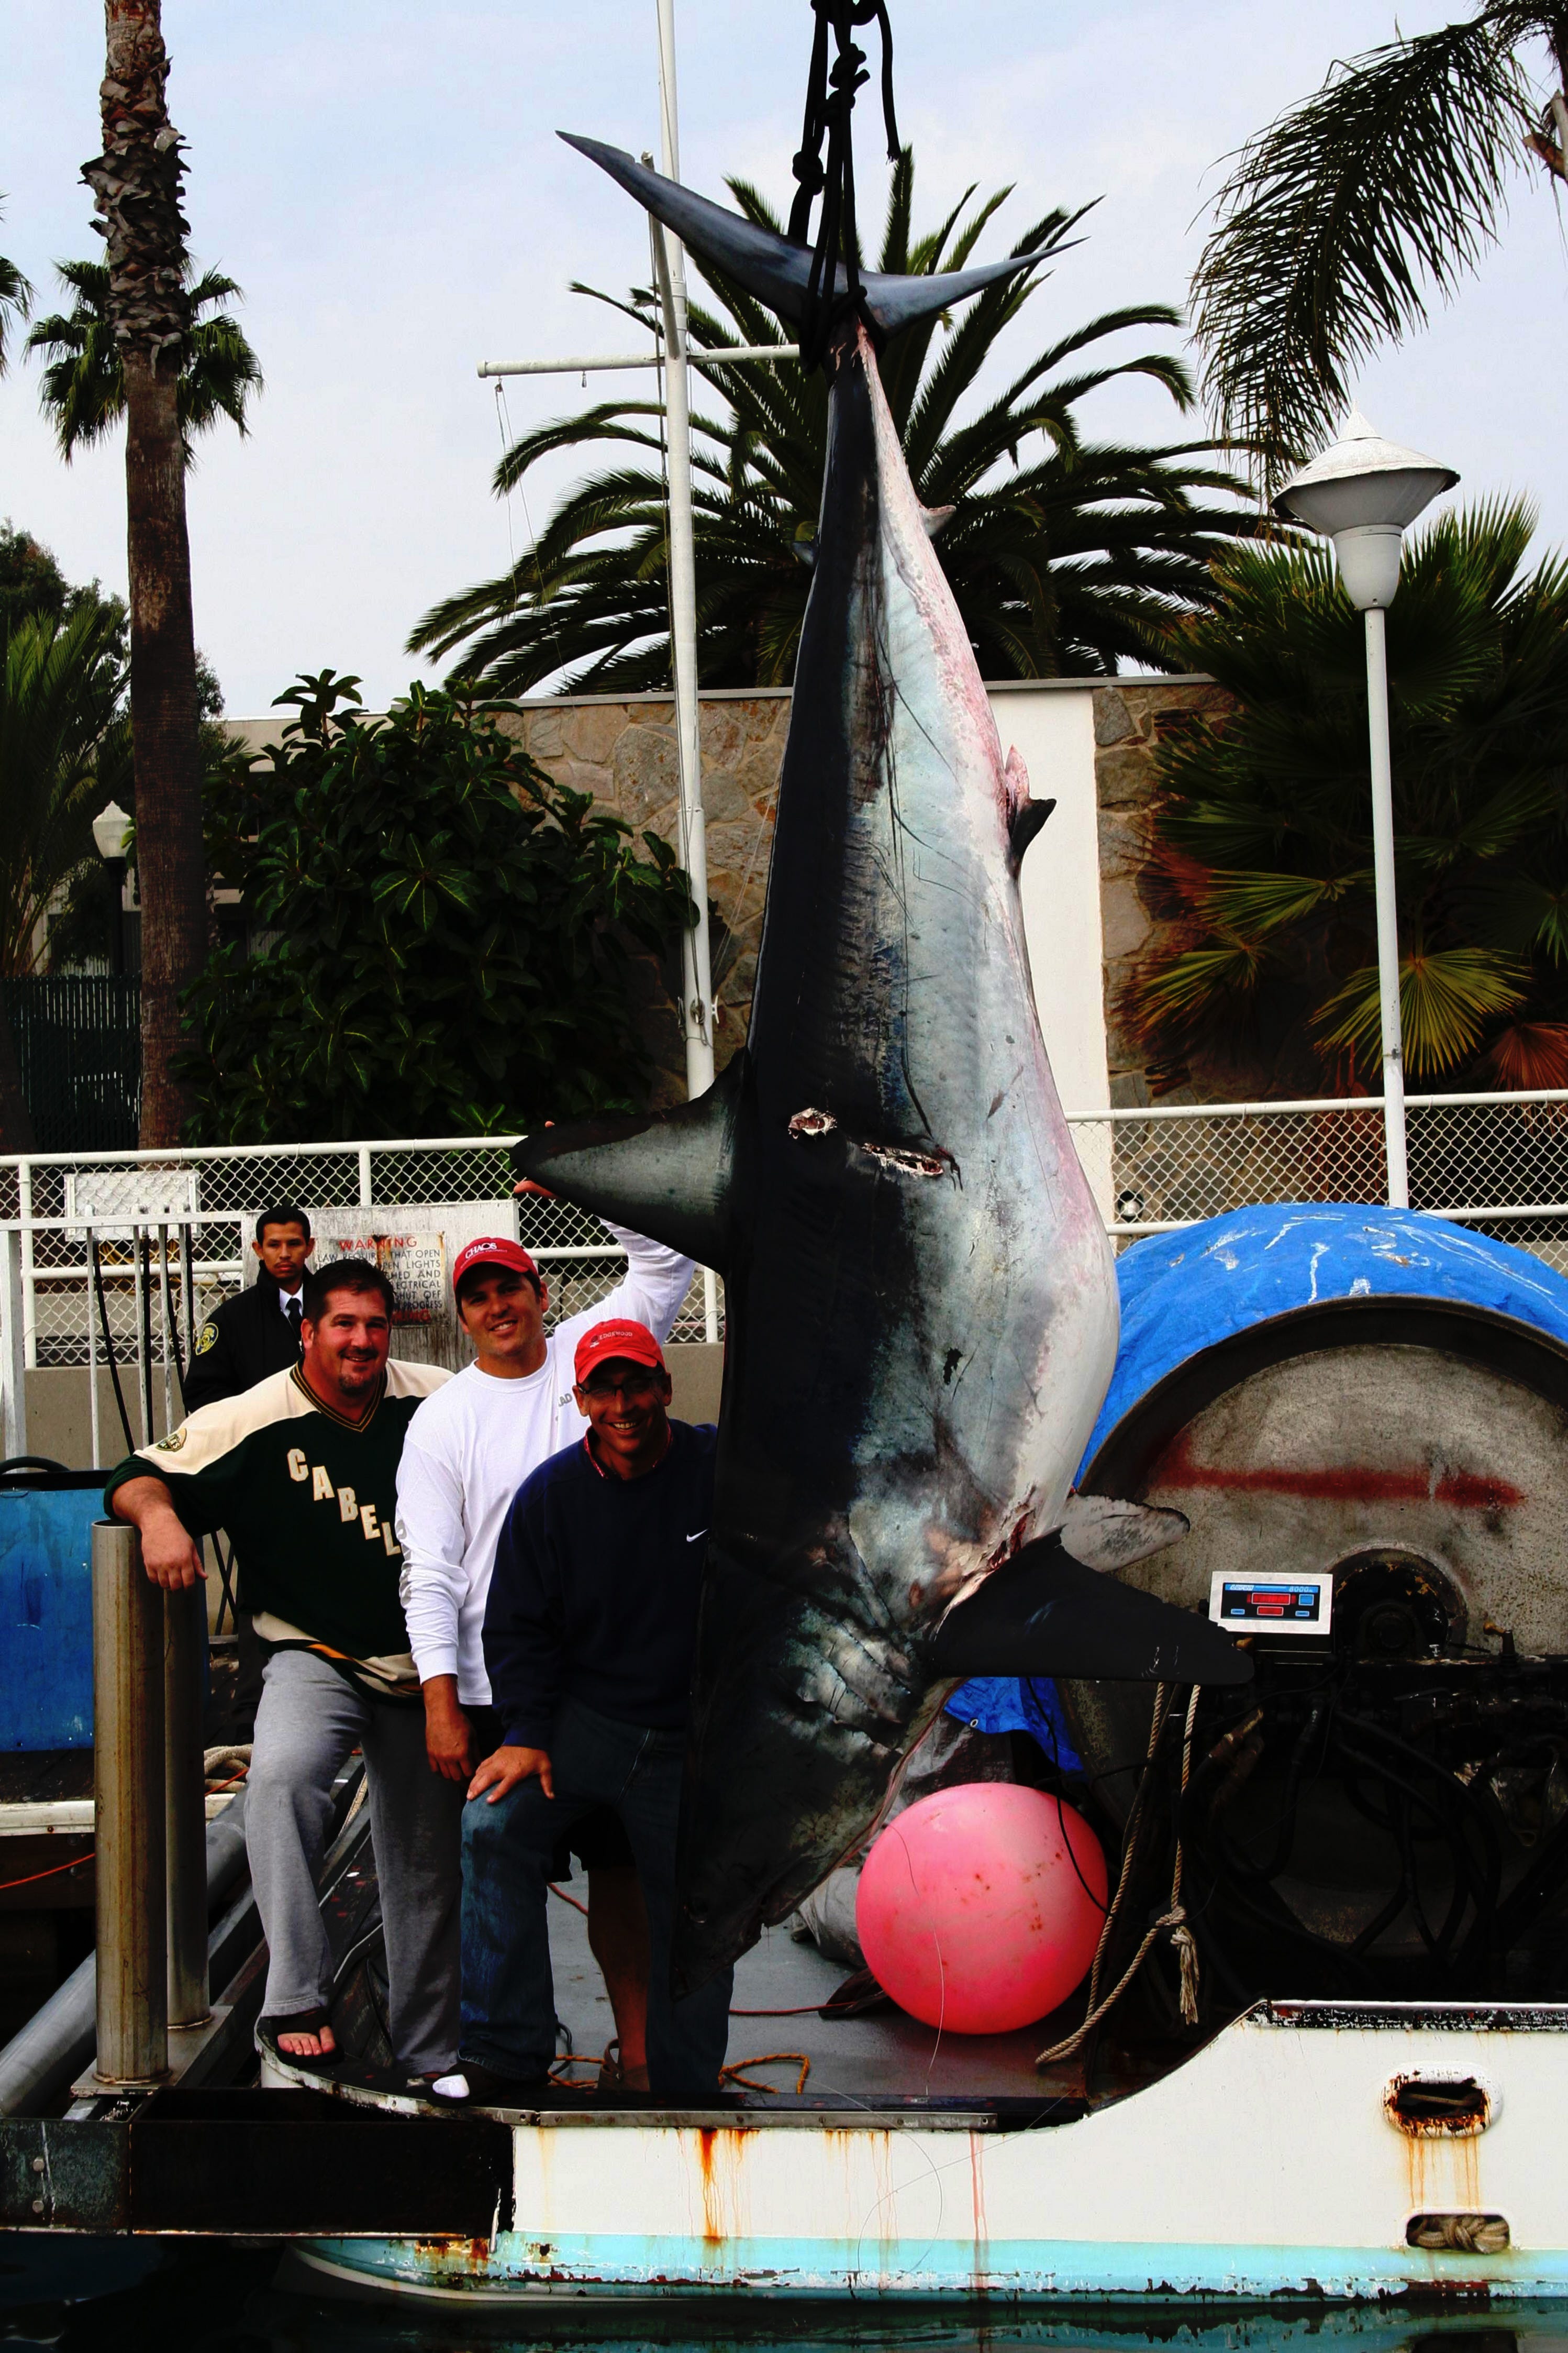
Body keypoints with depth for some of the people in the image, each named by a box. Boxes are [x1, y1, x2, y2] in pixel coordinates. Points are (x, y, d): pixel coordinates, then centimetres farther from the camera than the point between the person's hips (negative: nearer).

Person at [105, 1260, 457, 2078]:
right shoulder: (254, 1421, -10)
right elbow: (138, 1476, -8)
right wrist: (158, 1514, -31)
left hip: (426, 1666, 3)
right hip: (316, 1659, -3)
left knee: (429, 1869, 11)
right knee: (281, 1775, -35)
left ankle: (428, 2056, 27)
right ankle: (295, 1998, -32)